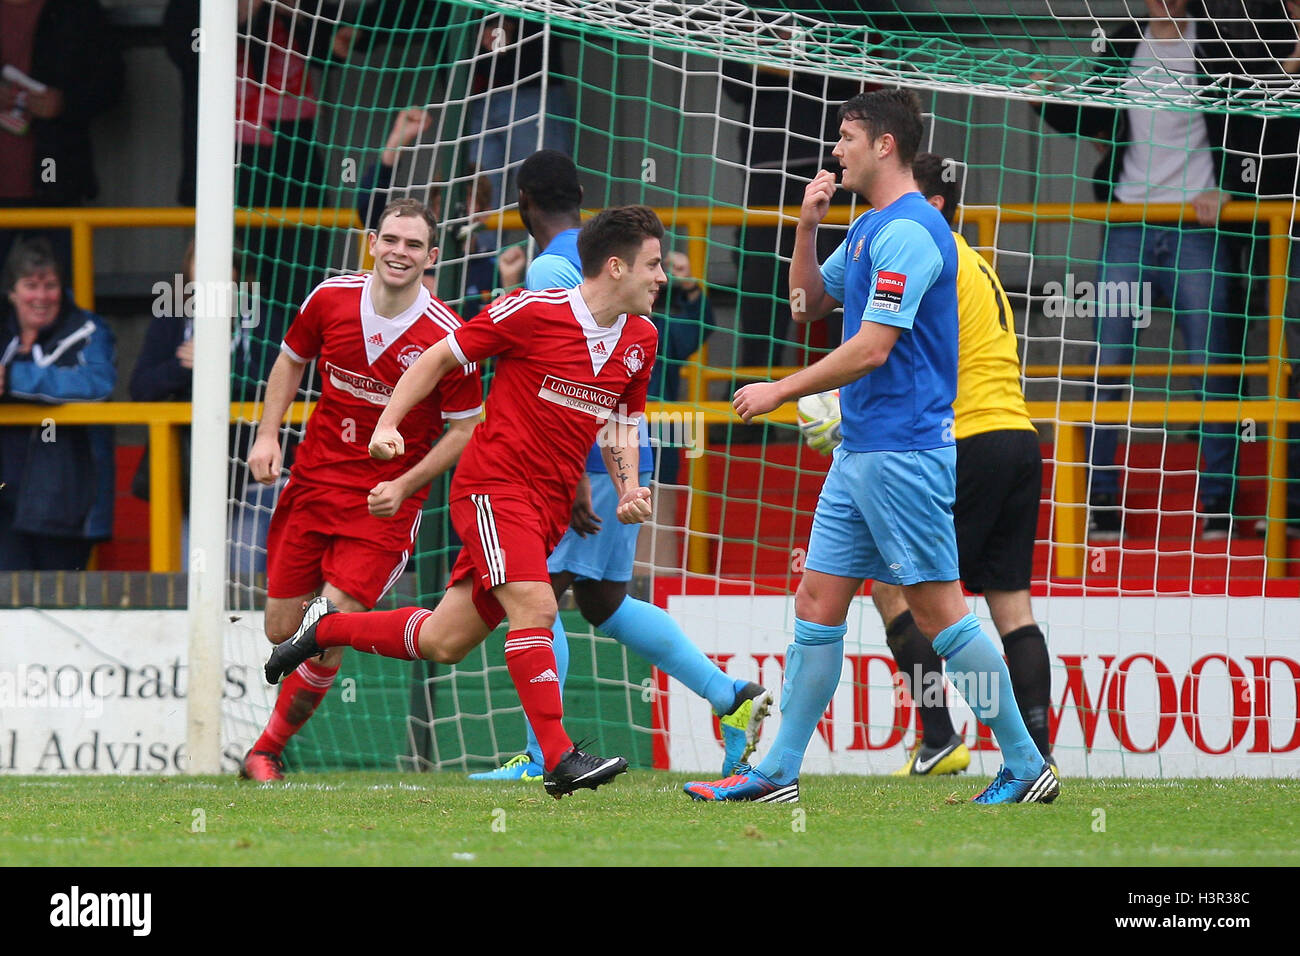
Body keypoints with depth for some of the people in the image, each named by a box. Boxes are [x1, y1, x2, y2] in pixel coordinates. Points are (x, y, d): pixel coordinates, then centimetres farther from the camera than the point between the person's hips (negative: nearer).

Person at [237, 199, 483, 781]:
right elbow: (291, 361, 14)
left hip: (386, 499, -4)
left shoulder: (446, 338, -15)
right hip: (314, 477, 4)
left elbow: (464, 429, -5)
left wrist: (404, 486, -13)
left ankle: (269, 749, 5)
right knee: (282, 630, 6)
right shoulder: (331, 298, -4)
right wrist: (268, 434, 3)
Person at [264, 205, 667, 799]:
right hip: (493, 483, -7)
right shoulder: (532, 311, -12)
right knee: (534, 606, -25)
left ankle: (328, 628, 29)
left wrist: (628, 491, 3)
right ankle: (559, 759, -25)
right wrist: (388, 425, -8)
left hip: (551, 505, 7)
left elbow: (620, 426, 21)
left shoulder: (640, 339, 8)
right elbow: (442, 357, -1)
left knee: (444, 642, 7)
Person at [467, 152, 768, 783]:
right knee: (604, 602, 17)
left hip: (585, 455, -9)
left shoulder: (549, 269, -12)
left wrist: (572, 475, -24)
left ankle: (542, 758, -9)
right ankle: (731, 698, 11)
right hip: (629, 454, 9)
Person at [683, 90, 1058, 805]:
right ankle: (778, 773, 9)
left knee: (939, 613, -7)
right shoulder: (868, 228, 16)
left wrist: (779, 392, -14)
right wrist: (806, 225, 10)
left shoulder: (908, 234, -16)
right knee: (817, 603, 7)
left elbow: (871, 349, -21)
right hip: (858, 451, 10)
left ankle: (1026, 767, -1)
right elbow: (809, 304, 26)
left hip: (904, 451, -10)